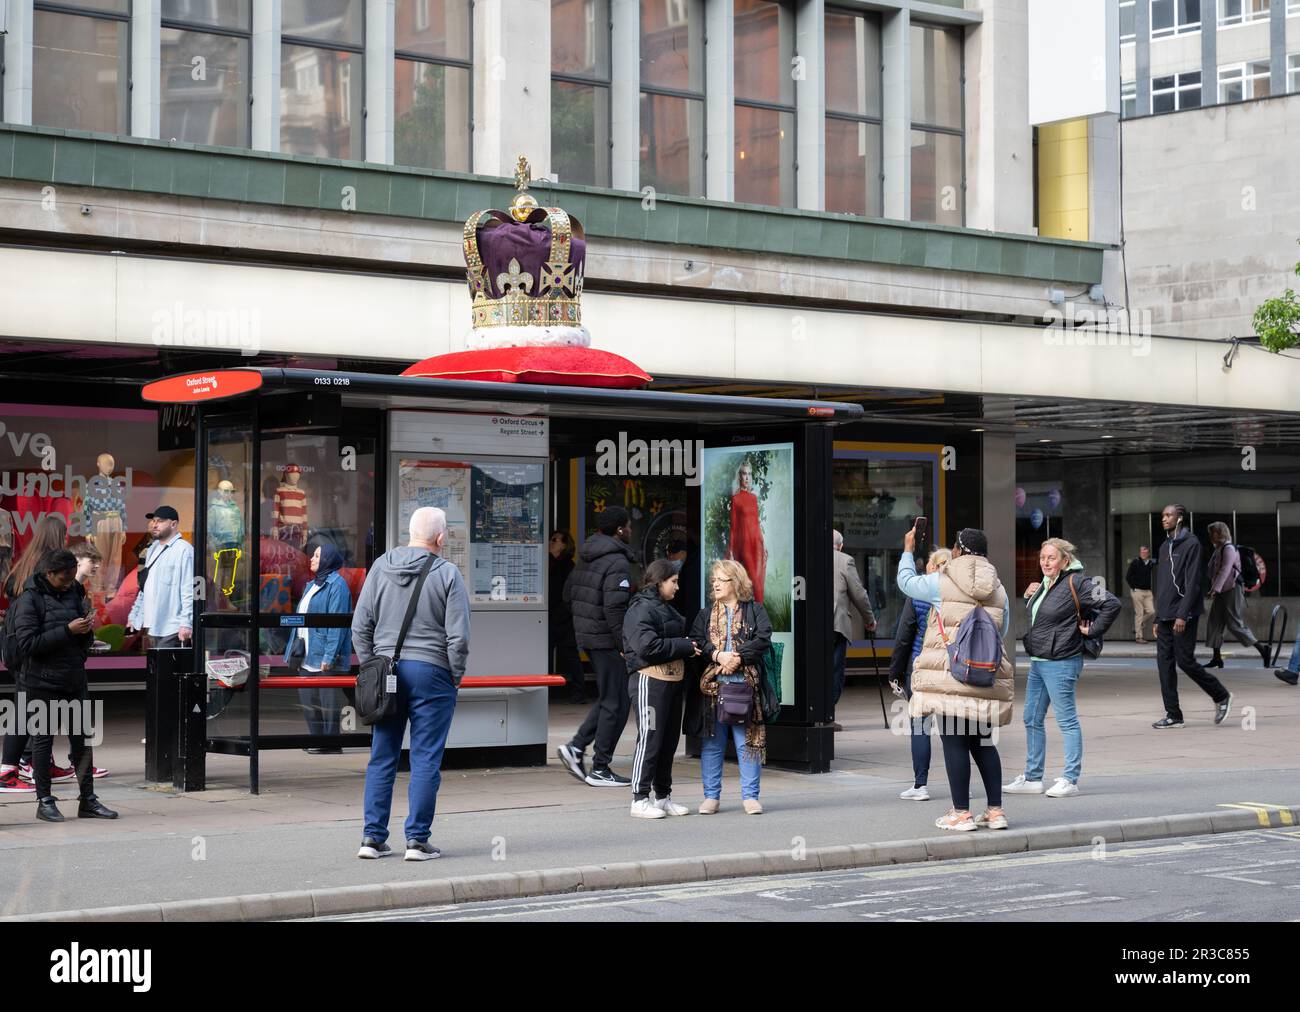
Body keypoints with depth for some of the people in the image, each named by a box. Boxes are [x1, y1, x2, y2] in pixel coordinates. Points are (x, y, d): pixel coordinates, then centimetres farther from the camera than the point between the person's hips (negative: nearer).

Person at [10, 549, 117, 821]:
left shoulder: (73, 593, 11)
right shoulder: (29, 599, -9)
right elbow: (27, 643, -17)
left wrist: (86, 631, -5)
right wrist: (67, 631, -21)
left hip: (74, 680, 6)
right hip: (42, 683, -6)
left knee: (82, 740, 7)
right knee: (43, 740, 3)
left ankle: (87, 800, 14)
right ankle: (45, 801, 10)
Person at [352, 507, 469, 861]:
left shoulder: (381, 567, 5)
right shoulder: (446, 573, -7)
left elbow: (361, 626, 6)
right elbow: (458, 636, -9)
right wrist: (456, 676, 4)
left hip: (386, 671, 4)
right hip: (431, 673, -4)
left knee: (381, 759, 10)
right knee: (425, 761, 1)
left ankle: (373, 837, 10)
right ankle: (417, 840, 2)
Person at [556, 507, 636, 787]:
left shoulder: (587, 559, 11)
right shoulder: (617, 562, -17)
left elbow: (568, 594, 19)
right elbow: (615, 609, -23)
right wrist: (625, 645, -19)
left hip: (587, 636, 9)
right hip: (608, 640, -9)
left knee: (608, 698, 19)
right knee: (615, 703, 0)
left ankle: (576, 746, 11)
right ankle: (600, 769, 4)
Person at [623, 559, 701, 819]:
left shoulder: (667, 609, 19)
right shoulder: (641, 609, -11)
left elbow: (679, 637, 29)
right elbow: (647, 646, -22)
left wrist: (689, 646, 8)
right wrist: (684, 646, -16)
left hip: (672, 680, 9)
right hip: (650, 681, -9)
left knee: (669, 741, 12)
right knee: (649, 740, -7)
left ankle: (663, 797, 21)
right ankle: (640, 800, -1)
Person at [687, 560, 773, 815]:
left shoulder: (755, 611, 8)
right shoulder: (705, 615, 16)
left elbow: (763, 639, -5)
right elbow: (697, 640, 1)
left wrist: (738, 658, -16)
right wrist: (718, 655, -15)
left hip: (745, 684, -2)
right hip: (711, 686, 2)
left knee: (748, 741, -1)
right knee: (712, 743, 5)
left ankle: (750, 795, 7)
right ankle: (711, 796, 12)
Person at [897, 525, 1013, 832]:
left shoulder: (942, 582, -2)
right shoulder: (997, 588, 11)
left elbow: (906, 582, 14)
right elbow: (1003, 628, 21)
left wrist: (907, 550, 29)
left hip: (949, 673, -5)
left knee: (954, 741, -2)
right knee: (982, 741, 14)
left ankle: (962, 813, -2)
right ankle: (996, 810, 12)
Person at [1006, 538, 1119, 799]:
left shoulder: (1076, 583, -14)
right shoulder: (1044, 585, 13)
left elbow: (1112, 603, -20)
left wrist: (1093, 630, -14)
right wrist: (1029, 597, 8)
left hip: (1061, 663, -10)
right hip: (1038, 662, 10)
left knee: (1067, 720, -4)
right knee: (1032, 719, 13)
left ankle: (1070, 780, 1)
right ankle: (1032, 778, 21)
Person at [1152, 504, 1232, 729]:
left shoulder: (1191, 544, -7)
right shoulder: (1165, 547, 17)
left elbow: (1192, 582, -15)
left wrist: (1183, 614, -21)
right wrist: (1157, 618, 17)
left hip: (1183, 617, -8)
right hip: (1165, 617, 8)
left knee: (1185, 661, -6)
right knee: (1164, 662, 2)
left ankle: (1221, 697, 13)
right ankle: (1173, 715, 4)